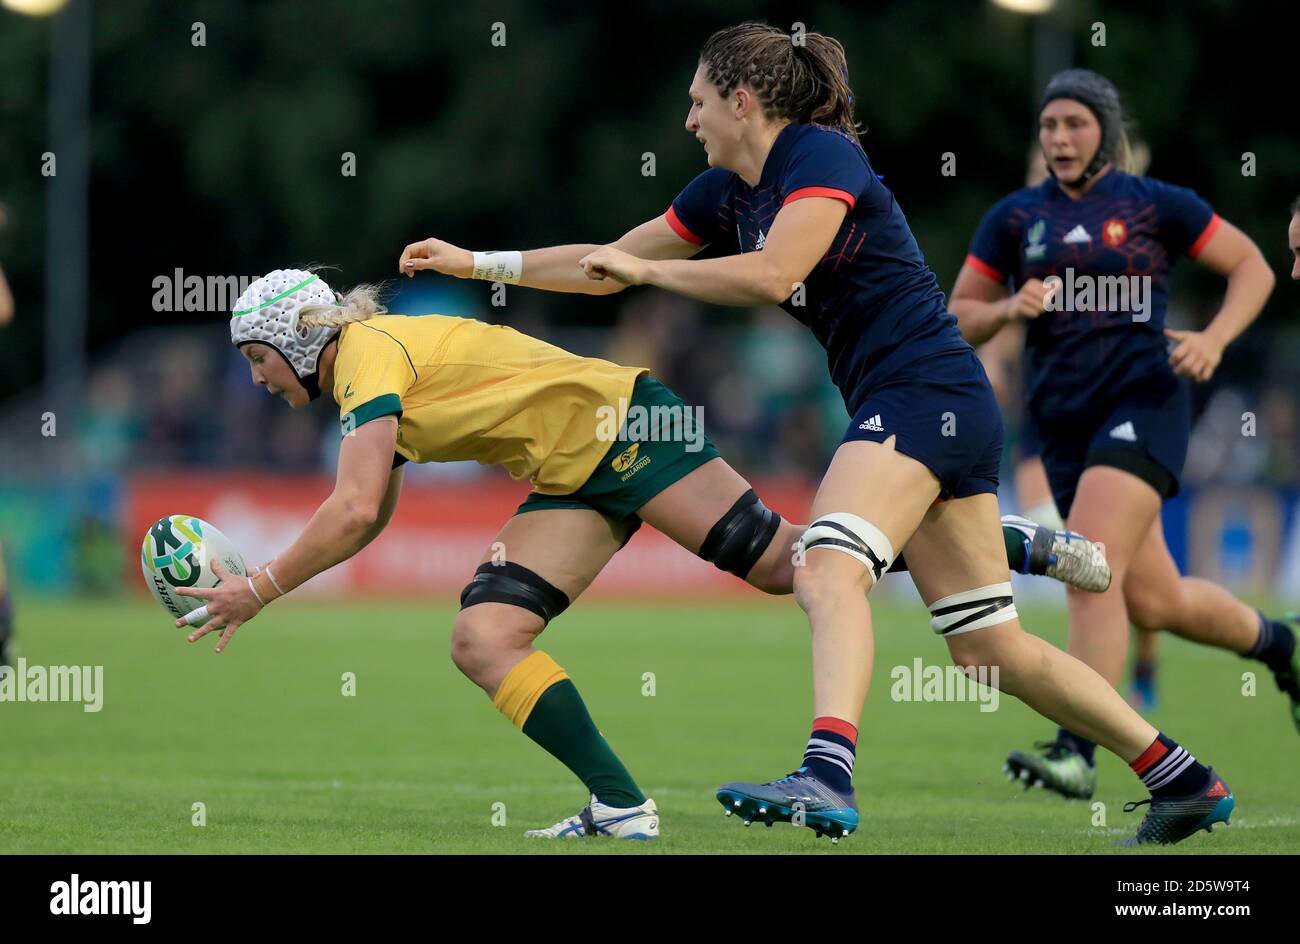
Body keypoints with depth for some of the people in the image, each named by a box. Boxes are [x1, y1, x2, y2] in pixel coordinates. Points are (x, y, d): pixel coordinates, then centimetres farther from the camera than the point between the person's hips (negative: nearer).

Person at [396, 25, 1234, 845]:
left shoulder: (821, 156, -11)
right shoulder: (727, 192, 15)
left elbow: (773, 275, -27)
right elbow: (608, 264, 23)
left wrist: (643, 268, -17)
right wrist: (473, 263, 22)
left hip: (926, 394, -9)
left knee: (829, 568, -29)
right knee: (991, 646, 8)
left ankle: (828, 778, -47)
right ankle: (1184, 781, 14)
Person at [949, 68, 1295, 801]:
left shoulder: (1155, 205, 1)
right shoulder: (1015, 218, 10)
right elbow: (960, 320, 12)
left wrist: (1213, 339, -10)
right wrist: (1008, 309, -9)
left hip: (1144, 402, -5)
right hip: (1064, 422, 5)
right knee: (1153, 601, 10)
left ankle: (1078, 753, -24)